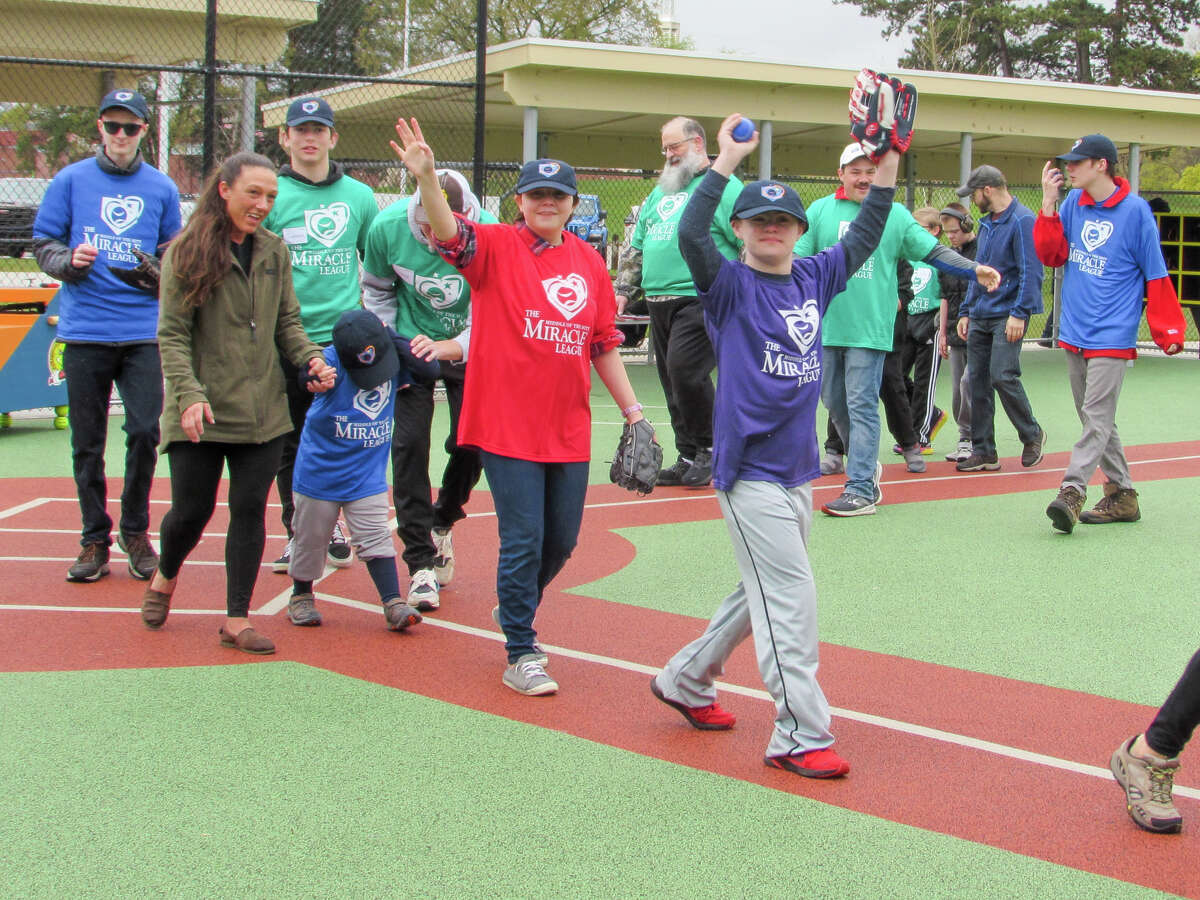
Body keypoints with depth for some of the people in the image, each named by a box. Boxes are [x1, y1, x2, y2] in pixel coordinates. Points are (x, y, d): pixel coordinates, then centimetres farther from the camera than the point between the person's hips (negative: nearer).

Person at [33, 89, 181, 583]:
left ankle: (135, 531, 11)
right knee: (87, 442, 4)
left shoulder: (162, 188, 10)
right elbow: (43, 245, 9)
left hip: (144, 333, 0)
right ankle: (95, 539, 15)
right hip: (85, 331, 0)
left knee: (145, 432, -7)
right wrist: (69, 260, -12)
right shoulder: (70, 180, 8)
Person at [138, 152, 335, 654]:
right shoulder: (187, 253, -6)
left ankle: (236, 620, 13)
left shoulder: (274, 252, 9)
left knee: (250, 510, 3)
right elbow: (172, 335, -8)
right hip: (200, 415, -4)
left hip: (262, 411, 4)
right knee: (192, 510, 4)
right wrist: (189, 394, -20)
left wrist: (311, 359, -5)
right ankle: (165, 578, 36)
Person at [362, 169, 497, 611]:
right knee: (409, 445, -9)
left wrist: (448, 347, -37)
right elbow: (377, 293, 0)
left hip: (469, 353, 0)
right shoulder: (387, 228, -19)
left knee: (471, 442, -4)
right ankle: (422, 564, -2)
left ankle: (442, 524, 28)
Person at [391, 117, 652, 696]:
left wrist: (631, 410, 12)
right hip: (507, 425, -5)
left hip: (569, 429, 5)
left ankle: (515, 610, 41)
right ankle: (520, 655, 9)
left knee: (562, 539, 14)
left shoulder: (588, 261, 9)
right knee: (523, 539, -4)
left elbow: (604, 344, 14)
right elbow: (450, 236, -25)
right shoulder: (497, 247, -3)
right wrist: (427, 180, -42)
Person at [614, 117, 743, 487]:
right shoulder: (661, 191, 22)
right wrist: (623, 289, 17)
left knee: (684, 370, -19)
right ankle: (688, 458, 14)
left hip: (701, 300, -8)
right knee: (672, 383, 6)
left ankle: (708, 449, -1)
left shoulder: (724, 188, -1)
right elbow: (636, 246, 26)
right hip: (659, 301, 8)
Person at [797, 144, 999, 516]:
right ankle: (865, 463, 31)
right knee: (833, 400, 10)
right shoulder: (820, 211, 8)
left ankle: (861, 489, -5)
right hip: (826, 325, 3)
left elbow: (934, 252, 5)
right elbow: (799, 257, 7)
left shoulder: (896, 215, 6)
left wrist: (975, 270, -6)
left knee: (862, 405, -7)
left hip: (871, 328, -3)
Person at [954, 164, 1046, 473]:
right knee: (978, 381, 5)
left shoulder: (1022, 221, -10)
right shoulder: (986, 224, 17)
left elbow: (1031, 271, -15)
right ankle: (983, 452, 11)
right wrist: (965, 311, 20)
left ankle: (1032, 434, 9)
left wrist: (1020, 313, -20)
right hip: (979, 317, 8)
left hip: (1007, 316, -8)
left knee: (1003, 376, -14)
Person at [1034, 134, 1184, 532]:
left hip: (1112, 336, -7)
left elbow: (1155, 276, -6)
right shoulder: (1072, 203, 7)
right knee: (1095, 420, 12)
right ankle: (1122, 495, 21)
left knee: (1097, 418, -12)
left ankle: (1071, 493, -21)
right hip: (1073, 334, 7)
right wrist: (1048, 205, -6)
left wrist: (1168, 331, -9)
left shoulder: (1135, 211, -9)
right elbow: (1052, 255, 3)